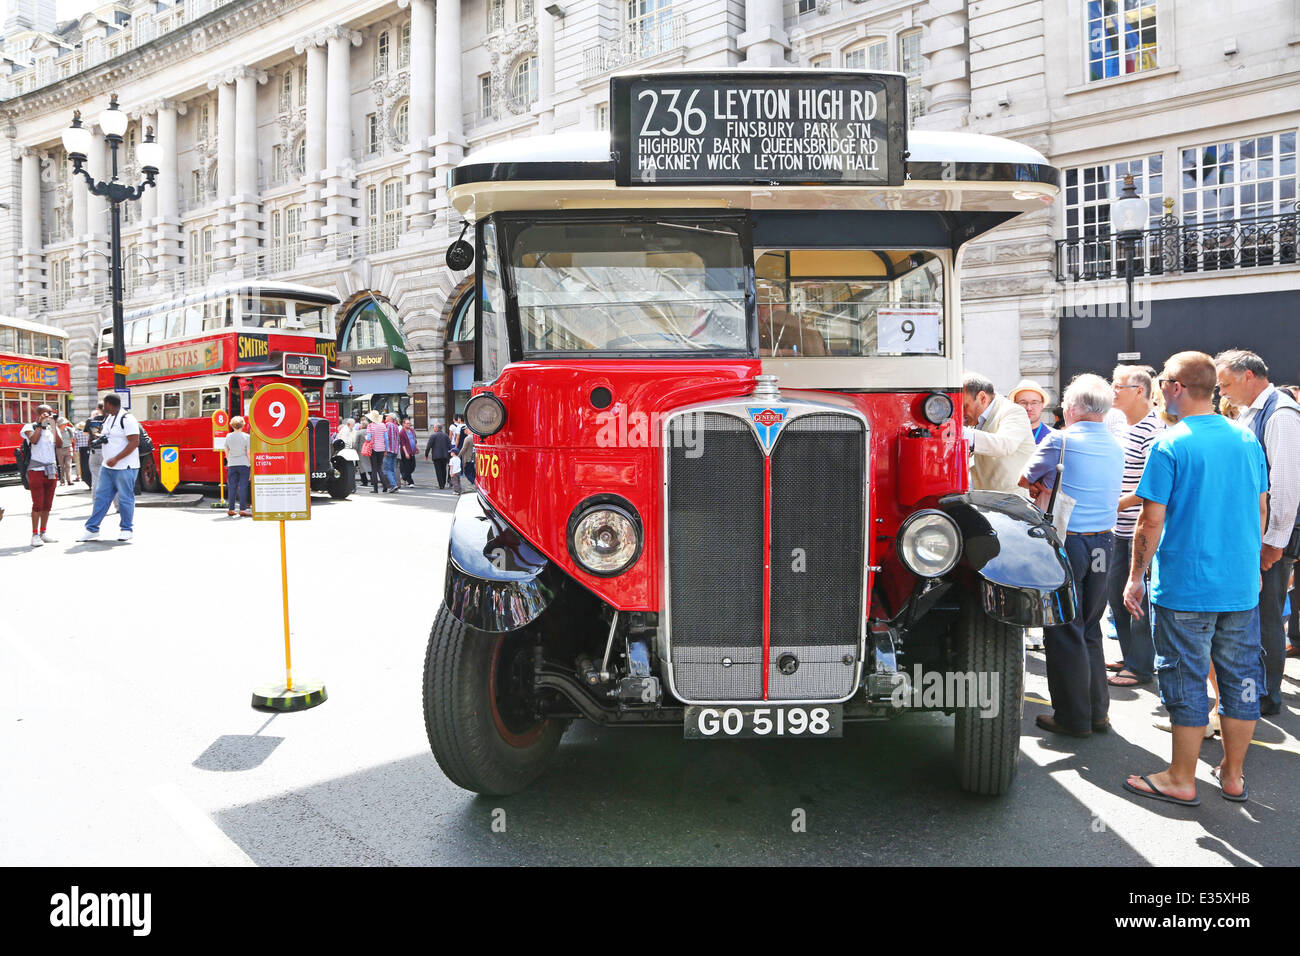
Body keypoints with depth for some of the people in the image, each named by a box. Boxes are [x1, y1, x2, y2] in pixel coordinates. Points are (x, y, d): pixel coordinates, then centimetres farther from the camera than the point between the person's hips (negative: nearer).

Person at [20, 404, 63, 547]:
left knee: (48, 504, 8)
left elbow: (60, 445, 0)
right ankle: (35, 535, -1)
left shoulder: (53, 427, 13)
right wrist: (41, 424, -11)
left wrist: (54, 426, -6)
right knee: (38, 504, -7)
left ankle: (43, 532, 17)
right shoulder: (30, 427, 2)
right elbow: (33, 440, -18)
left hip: (52, 470, 4)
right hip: (36, 470, -4)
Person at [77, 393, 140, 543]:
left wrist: (116, 459, -23)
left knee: (125, 498, -1)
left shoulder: (127, 419, -13)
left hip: (125, 467, -9)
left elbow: (134, 442, -20)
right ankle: (92, 529, 11)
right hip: (107, 467, 9)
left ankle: (126, 529, 11)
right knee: (101, 497, 8)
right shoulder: (108, 419, 16)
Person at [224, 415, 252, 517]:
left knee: (232, 487, 8)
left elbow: (227, 452, 12)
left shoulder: (228, 436, 3)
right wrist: (252, 463, 2)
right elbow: (248, 453, -7)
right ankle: (242, 509, -5)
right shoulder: (246, 436, -7)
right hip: (244, 464, -3)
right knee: (243, 487, -2)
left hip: (232, 465, 3)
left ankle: (230, 509, 10)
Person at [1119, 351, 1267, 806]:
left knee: (1186, 681, 4)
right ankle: (1233, 774, 27)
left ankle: (1182, 780, 15)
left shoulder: (1170, 445, -14)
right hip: (1242, 584, 6)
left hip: (1185, 587, -6)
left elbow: (1152, 520, -14)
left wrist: (1136, 577, -4)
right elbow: (1261, 509, 14)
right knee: (1241, 677, 14)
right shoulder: (1247, 440, 5)